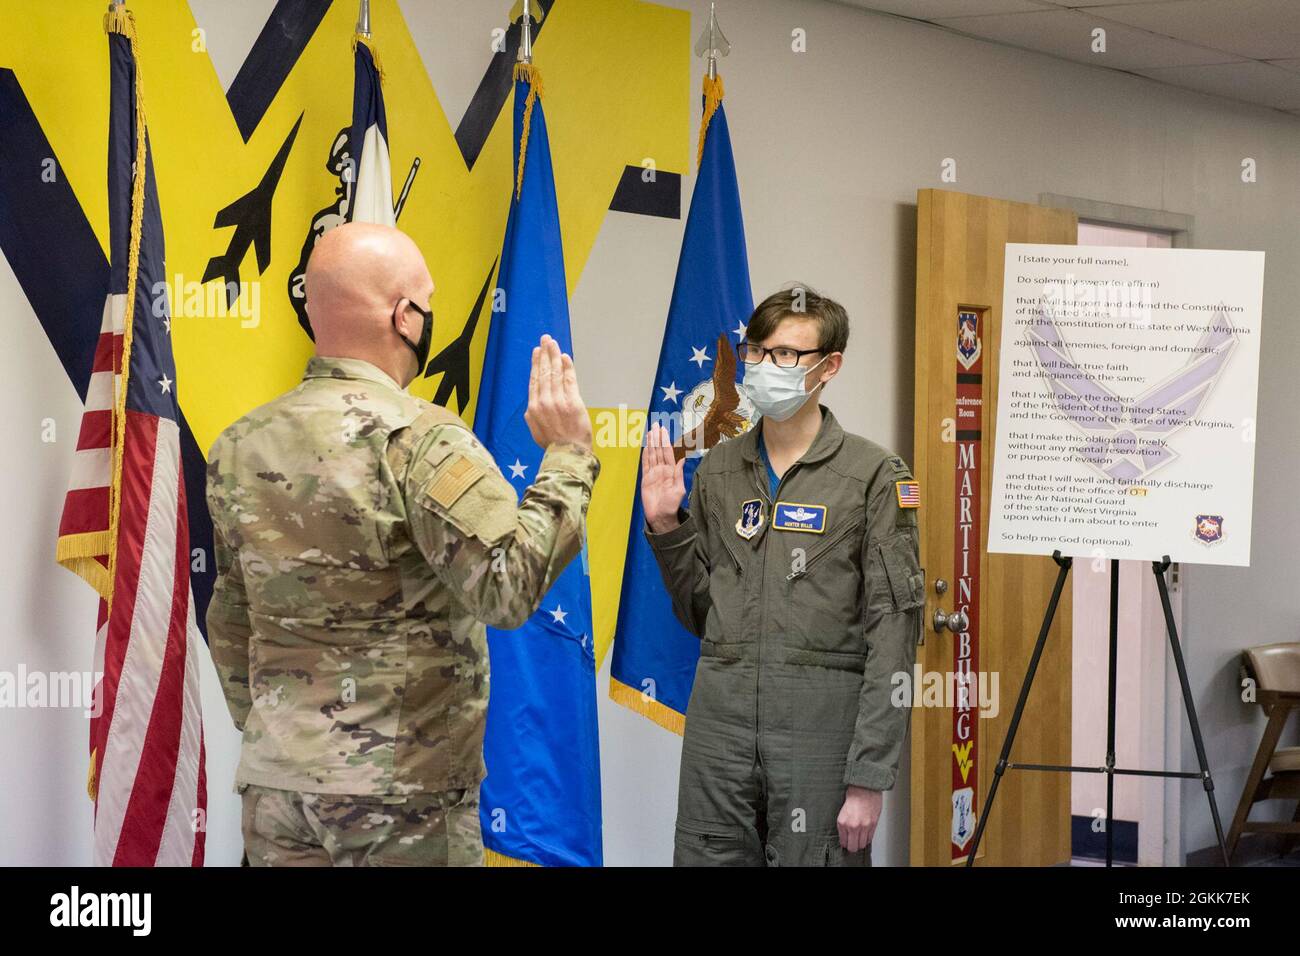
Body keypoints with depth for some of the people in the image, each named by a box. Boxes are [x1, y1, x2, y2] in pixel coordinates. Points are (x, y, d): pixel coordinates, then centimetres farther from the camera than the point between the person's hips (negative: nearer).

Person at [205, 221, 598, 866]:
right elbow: (509, 589, -23)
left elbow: (230, 624, 13)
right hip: (404, 791, -6)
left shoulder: (240, 446, 5)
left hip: (277, 783, 6)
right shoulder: (421, 440, -15)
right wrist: (567, 459, -13)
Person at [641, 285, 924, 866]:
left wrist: (868, 777, -12)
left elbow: (893, 629, -7)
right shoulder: (716, 470, 11)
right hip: (720, 719, 4)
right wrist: (666, 525, 2)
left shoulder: (873, 475, -3)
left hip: (821, 727, -4)